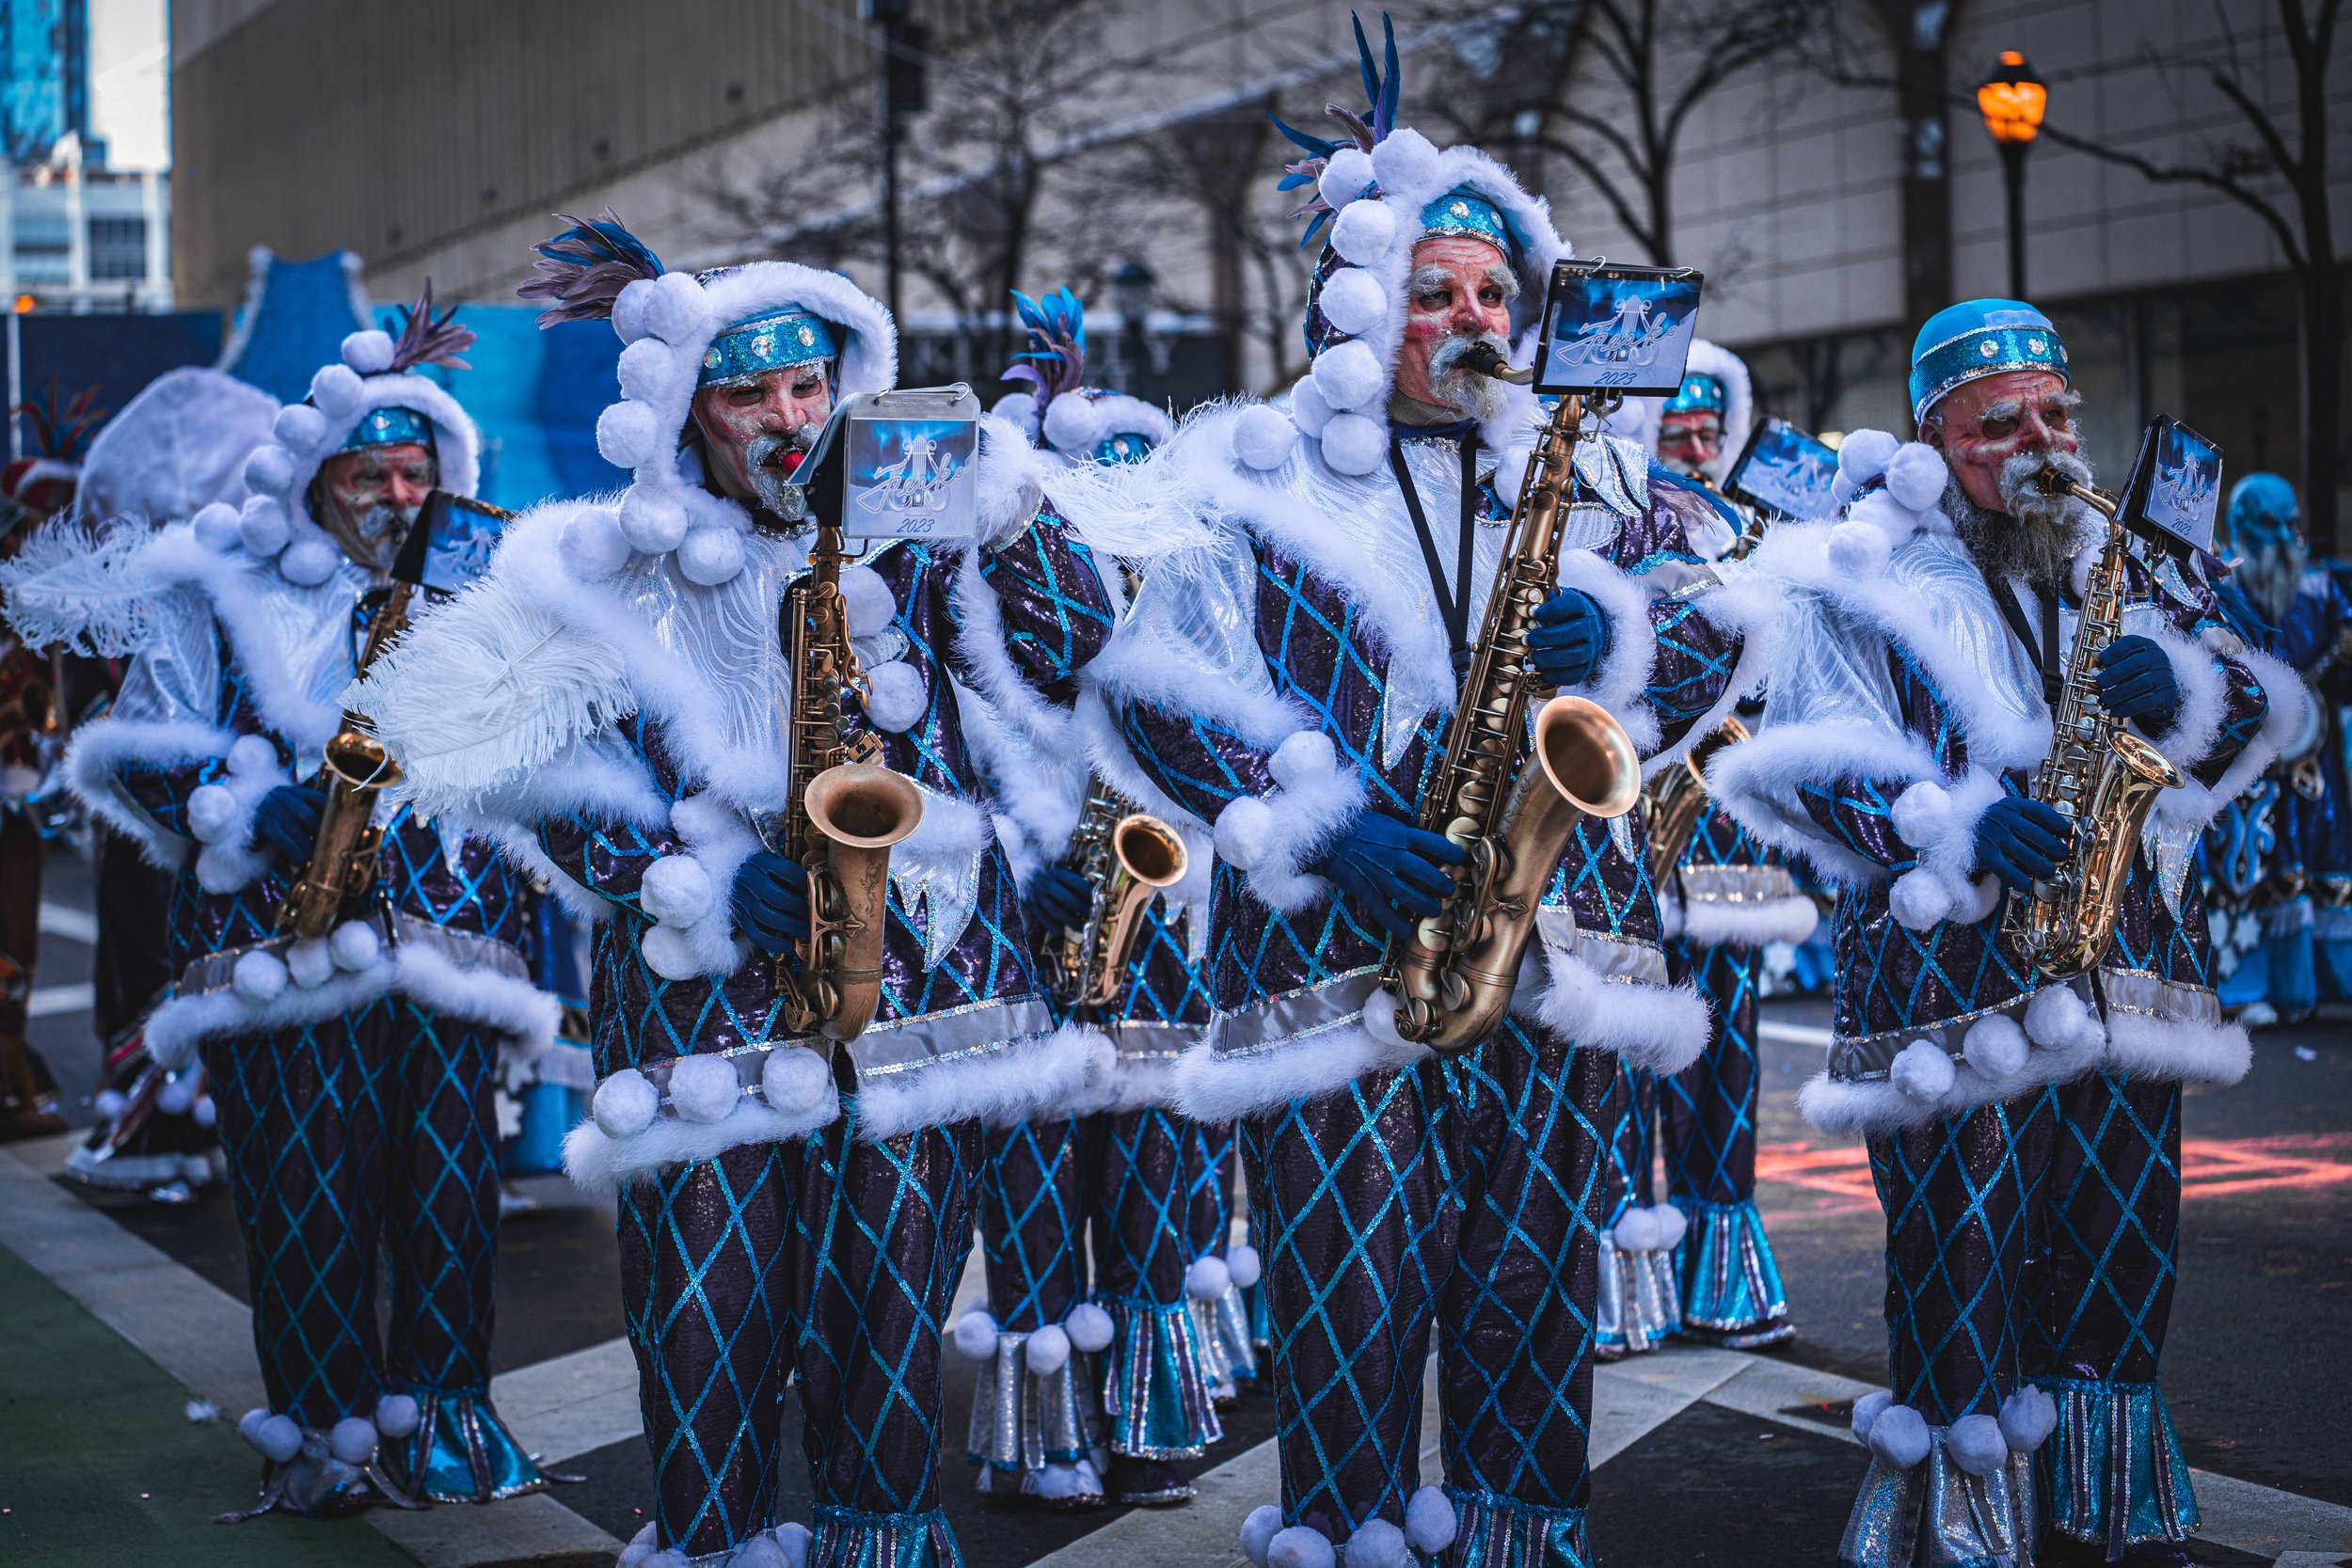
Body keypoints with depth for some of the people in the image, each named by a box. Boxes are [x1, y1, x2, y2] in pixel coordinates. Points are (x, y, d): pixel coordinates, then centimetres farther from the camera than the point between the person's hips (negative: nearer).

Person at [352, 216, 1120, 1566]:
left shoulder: (908, 527, 9)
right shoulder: (616, 568, 4)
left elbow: (1068, 646, 7)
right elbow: (523, 767, 3)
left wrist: (1010, 498, -5)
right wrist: (686, 884, -7)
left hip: (916, 953, 1)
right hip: (708, 973, -1)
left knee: (895, 1249, -3)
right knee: (711, 1274, -5)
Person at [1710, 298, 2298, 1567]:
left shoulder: (2125, 565, 16)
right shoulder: (1866, 576, 0)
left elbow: (2256, 710, 16)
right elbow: (1805, 760, -6)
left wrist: (2183, 689, -7)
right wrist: (1951, 824, -20)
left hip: (2126, 969, 5)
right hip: (1949, 975, -5)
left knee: (2121, 1273, 10)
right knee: (1960, 1267, -5)